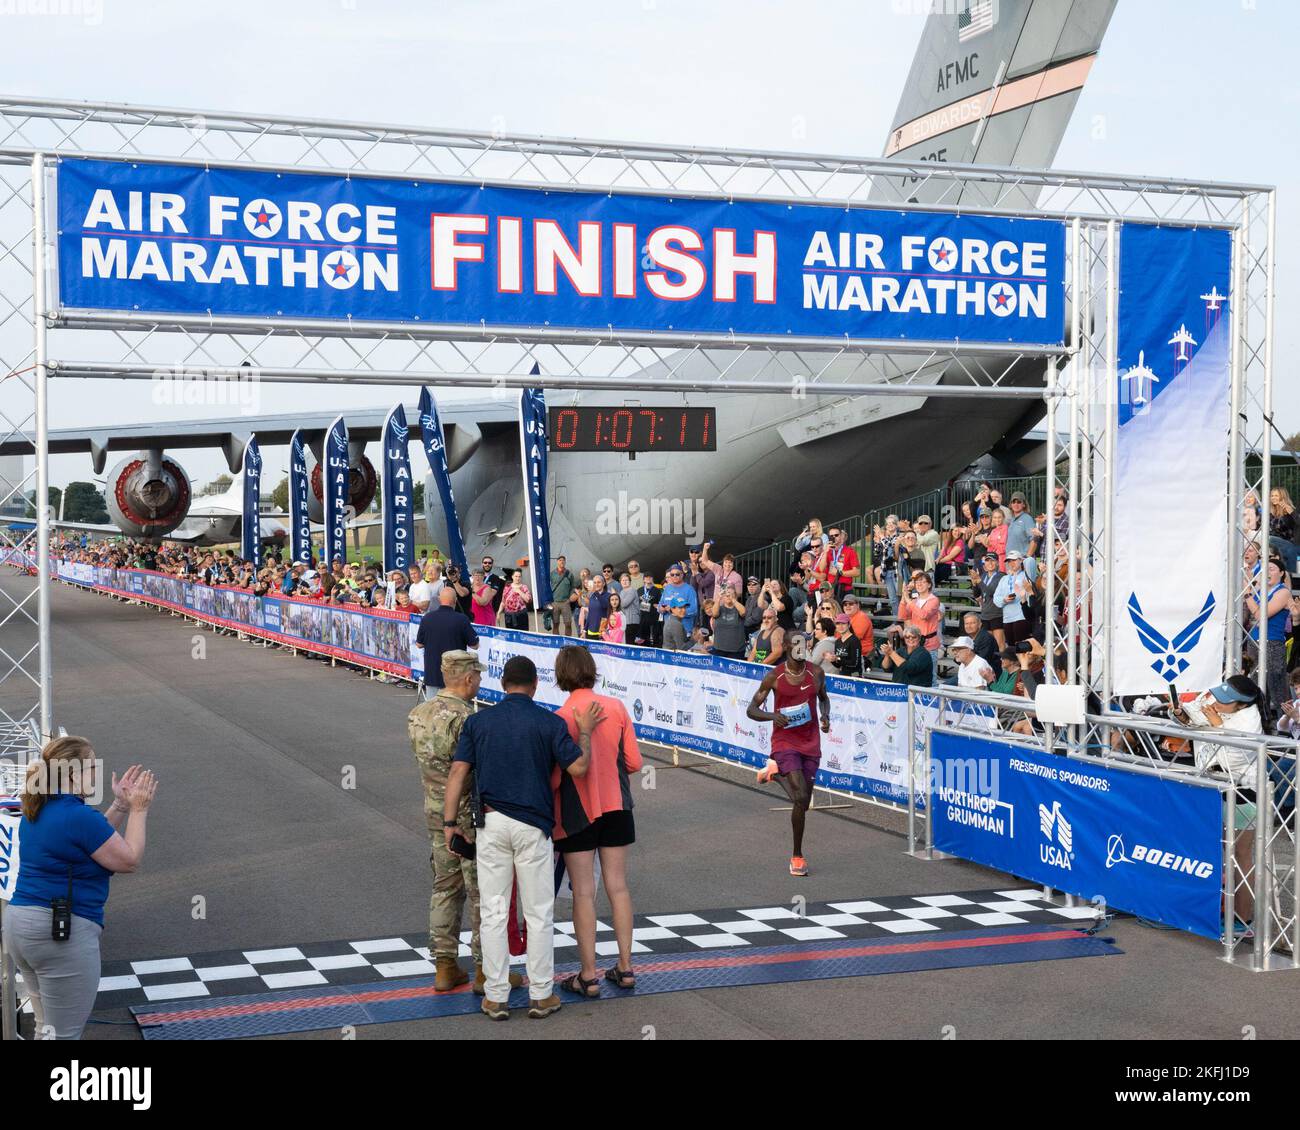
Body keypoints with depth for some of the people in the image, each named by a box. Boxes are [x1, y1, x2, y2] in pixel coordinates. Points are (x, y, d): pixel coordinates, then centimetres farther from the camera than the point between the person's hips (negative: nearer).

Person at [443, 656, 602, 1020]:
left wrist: (450, 822, -1)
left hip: (490, 823, 2)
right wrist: (585, 731, 8)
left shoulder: (477, 721, 3)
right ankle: (541, 995, 13)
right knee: (539, 914, 8)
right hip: (533, 825, -2)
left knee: (493, 912, 6)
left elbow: (458, 773, -2)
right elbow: (578, 766, -7)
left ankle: (496, 997, 10)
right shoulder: (550, 722, -3)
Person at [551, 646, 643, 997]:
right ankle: (625, 967, 19)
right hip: (616, 807, 4)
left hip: (576, 812, -4)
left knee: (583, 892, 3)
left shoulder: (560, 718, -17)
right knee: (618, 886, 13)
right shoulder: (616, 708, -5)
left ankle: (588, 976, 8)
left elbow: (553, 778, -14)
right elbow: (634, 763, 0)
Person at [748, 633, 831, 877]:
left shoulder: (816, 673, 1)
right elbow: (751, 710, -3)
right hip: (785, 741, -4)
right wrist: (772, 716, -22)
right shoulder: (774, 677, -7)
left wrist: (826, 716, -1)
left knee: (804, 803, 5)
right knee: (801, 798, -18)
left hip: (810, 743, 4)